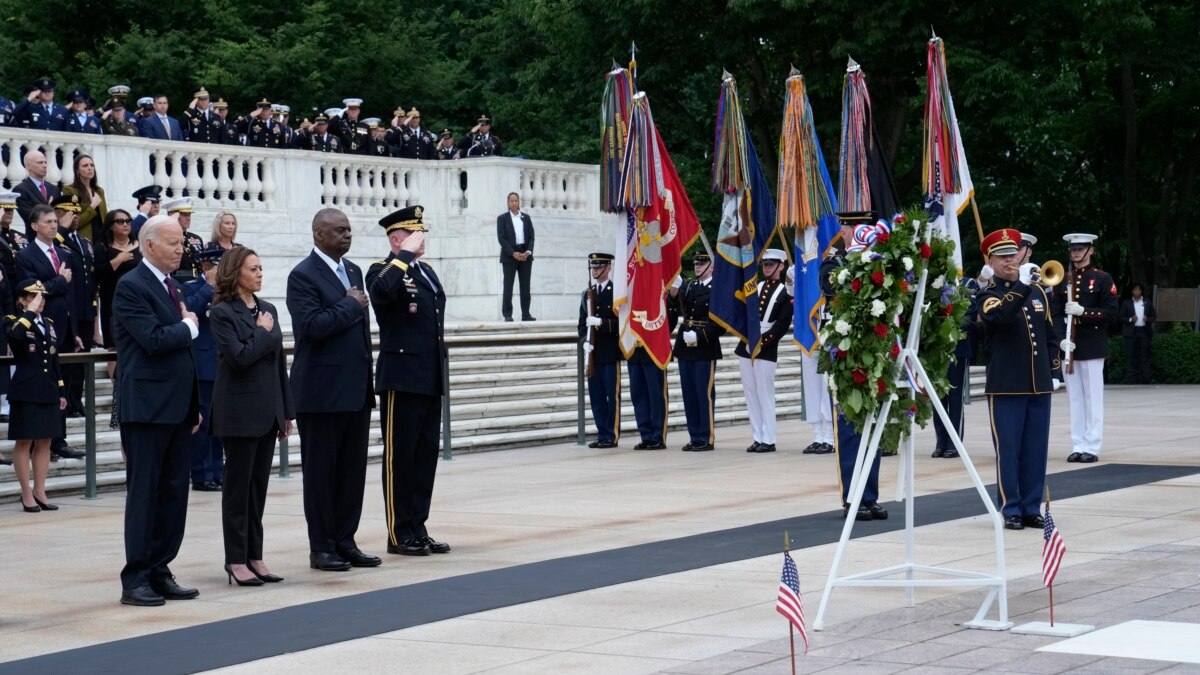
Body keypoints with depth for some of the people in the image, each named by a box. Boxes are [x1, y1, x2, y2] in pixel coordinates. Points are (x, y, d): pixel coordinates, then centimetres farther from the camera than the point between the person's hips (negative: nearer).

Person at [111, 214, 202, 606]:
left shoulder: (170, 286, 17)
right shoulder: (131, 287, -10)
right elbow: (154, 339, -23)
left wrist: (194, 404, 17)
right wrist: (189, 327, -5)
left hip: (176, 407, 8)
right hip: (147, 407, -8)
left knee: (173, 492, 8)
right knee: (144, 493, -5)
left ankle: (159, 572, 14)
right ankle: (135, 579, 0)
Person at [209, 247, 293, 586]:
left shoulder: (267, 309, 11)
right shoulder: (222, 313, -9)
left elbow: (279, 361, 13)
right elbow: (240, 357, -20)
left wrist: (287, 411, 12)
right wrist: (262, 332, -8)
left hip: (268, 411, 6)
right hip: (240, 412, -6)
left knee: (259, 485, 9)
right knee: (238, 485, 0)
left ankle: (254, 556, 15)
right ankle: (236, 560, 6)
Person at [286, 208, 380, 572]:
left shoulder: (353, 271, 15)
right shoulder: (303, 276, -10)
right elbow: (312, 326, -22)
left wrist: (368, 377, 16)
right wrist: (350, 304, -13)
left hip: (356, 388, 7)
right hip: (322, 390, -7)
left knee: (352, 470, 8)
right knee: (321, 470, 1)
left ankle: (345, 541, 15)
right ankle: (321, 547, 8)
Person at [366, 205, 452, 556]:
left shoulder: (427, 272, 16)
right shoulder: (383, 271, -8)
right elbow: (381, 292, -33)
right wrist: (406, 254, -23)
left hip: (431, 379, 8)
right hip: (402, 379, -8)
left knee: (426, 455, 10)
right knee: (399, 457, -1)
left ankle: (418, 529, 17)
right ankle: (399, 534, 5)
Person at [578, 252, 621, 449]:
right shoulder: (588, 294, 16)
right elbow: (582, 323, 16)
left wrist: (601, 322, -21)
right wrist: (585, 341, -1)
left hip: (611, 352, -6)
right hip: (593, 353, 6)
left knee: (613, 396, -2)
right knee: (596, 396, 5)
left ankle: (612, 436, 2)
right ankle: (602, 435, 11)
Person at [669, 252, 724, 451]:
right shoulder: (688, 286, 12)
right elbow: (676, 298, -6)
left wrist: (699, 335, -18)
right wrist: (673, 289, -26)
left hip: (705, 348, -6)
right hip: (685, 346, 6)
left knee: (705, 394, -3)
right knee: (689, 394, 8)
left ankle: (706, 438, 2)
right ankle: (694, 437, 14)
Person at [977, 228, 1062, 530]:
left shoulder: (1039, 291, 13)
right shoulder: (988, 296, -3)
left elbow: (1050, 334, 17)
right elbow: (1000, 315, -27)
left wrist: (1054, 373, 11)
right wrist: (1021, 284, -33)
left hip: (1039, 385, 5)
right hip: (1006, 387, -5)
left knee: (1036, 450, 7)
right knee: (1008, 451, -2)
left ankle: (1032, 508, 15)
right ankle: (1011, 509, 5)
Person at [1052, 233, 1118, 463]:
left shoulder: (1103, 279, -1)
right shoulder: (1062, 280, 10)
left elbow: (1111, 313, -6)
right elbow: (1056, 313, 7)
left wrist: (1083, 310, -20)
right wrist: (1062, 339, -9)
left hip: (1093, 347, -4)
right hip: (1069, 346, 4)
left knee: (1093, 398, -1)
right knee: (1075, 398, 6)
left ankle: (1092, 447, 1)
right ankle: (1078, 446, 9)